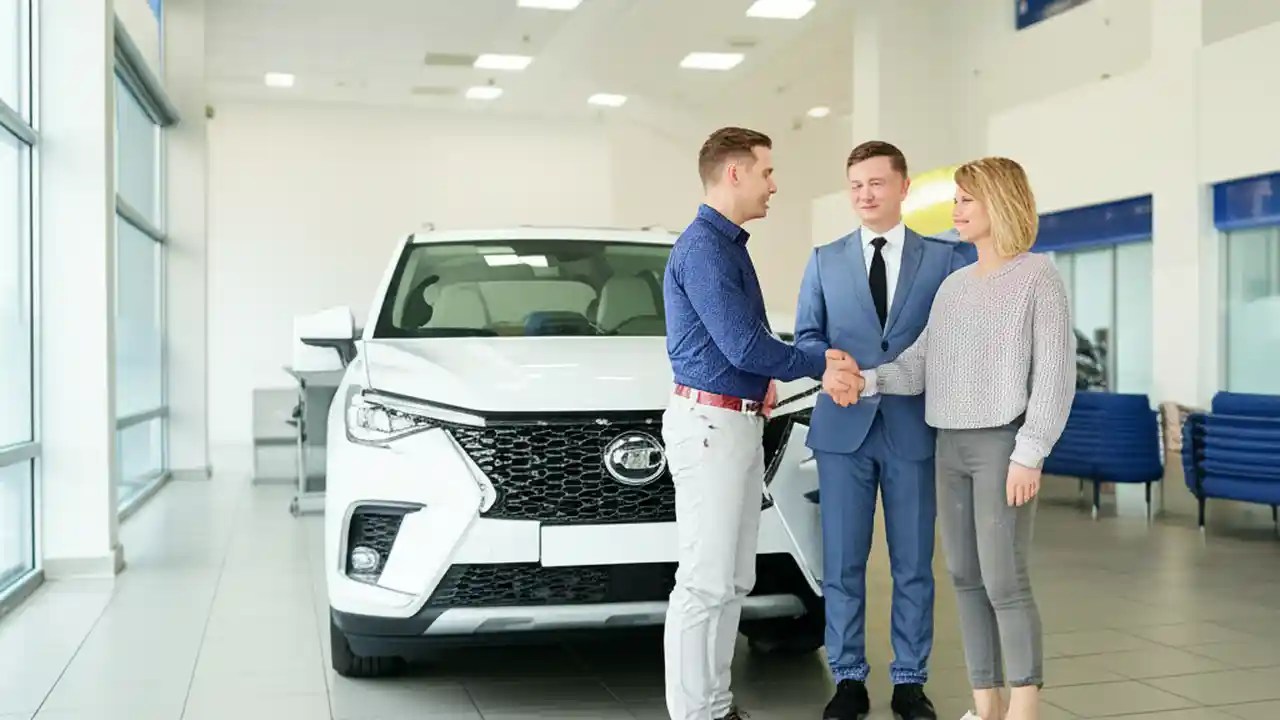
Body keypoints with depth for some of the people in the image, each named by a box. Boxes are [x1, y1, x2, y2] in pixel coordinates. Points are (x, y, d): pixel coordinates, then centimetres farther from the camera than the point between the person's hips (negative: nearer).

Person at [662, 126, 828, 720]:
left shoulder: (729, 244, 16)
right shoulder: (703, 247, -15)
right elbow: (744, 345, -20)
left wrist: (762, 376, 5)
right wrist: (822, 365, -6)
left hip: (740, 423, 10)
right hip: (711, 424, -10)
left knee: (734, 580, 13)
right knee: (705, 582, -6)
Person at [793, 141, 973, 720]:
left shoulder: (945, 257, 6)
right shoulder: (825, 260, 11)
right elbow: (806, 336, 8)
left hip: (914, 428, -1)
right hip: (843, 427, 1)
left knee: (913, 564, 6)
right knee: (841, 562, 4)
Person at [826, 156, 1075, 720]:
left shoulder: (1037, 277, -3)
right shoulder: (953, 286, 14)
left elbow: (1055, 373, -10)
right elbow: (920, 367, 7)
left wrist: (1029, 454, -16)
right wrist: (865, 381, -11)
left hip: (1002, 444, -6)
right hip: (950, 446, 6)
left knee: (1003, 581, -7)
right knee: (966, 578, 8)